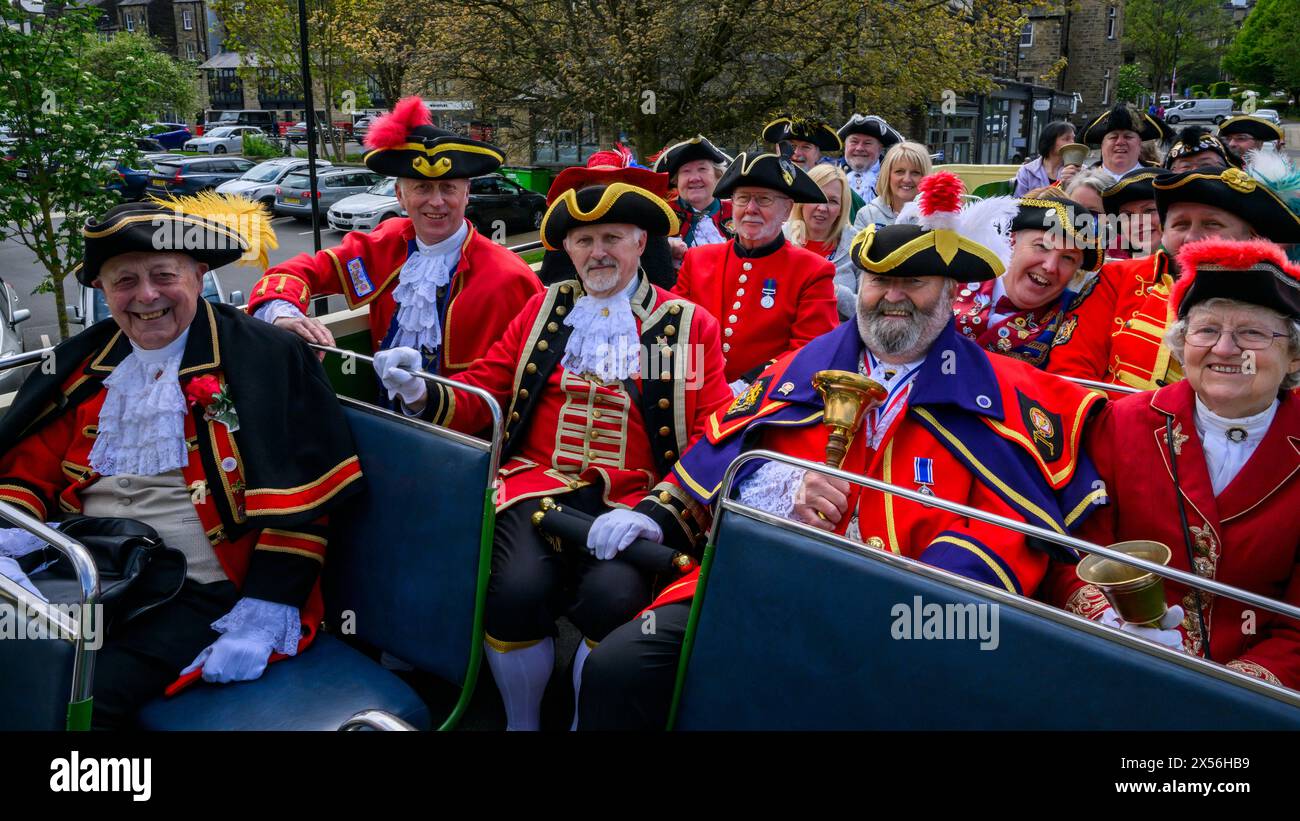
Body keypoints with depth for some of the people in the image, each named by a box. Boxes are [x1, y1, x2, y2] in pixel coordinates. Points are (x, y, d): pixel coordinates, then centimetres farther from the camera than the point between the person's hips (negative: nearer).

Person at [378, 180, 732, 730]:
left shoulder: (690, 324, 7)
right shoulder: (544, 308, 15)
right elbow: (485, 390, 14)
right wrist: (423, 395, -8)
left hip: (633, 498, -1)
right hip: (541, 484, 2)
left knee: (613, 596, -29)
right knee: (517, 588, -26)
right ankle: (520, 722, 4)